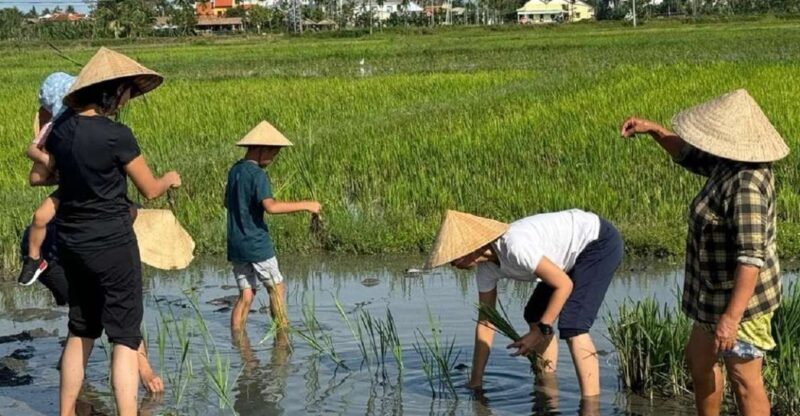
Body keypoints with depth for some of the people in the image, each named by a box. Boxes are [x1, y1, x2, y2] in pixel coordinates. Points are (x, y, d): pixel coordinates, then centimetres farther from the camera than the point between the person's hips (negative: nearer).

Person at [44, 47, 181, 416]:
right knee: (125, 337, 0)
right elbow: (149, 190, -7)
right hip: (112, 242, -7)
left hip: (71, 242, 7)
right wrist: (170, 179, 13)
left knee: (80, 332, 20)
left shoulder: (62, 127, 0)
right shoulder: (115, 135, -18)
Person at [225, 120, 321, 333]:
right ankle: (282, 329, 12)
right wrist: (305, 205, -24)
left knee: (246, 294, 10)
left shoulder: (235, 170, 11)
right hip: (257, 244, -7)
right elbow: (270, 206, -28)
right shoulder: (258, 174, -14)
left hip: (235, 244, 7)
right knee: (276, 287, 8)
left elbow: (228, 202, 24)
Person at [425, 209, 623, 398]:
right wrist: (475, 380, 6)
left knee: (572, 327, -20)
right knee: (535, 315, 14)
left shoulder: (515, 247, -33)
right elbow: (485, 323, 3)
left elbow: (564, 285, -26)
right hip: (579, 252, 9)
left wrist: (541, 331, -21)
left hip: (600, 243, -9)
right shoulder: (486, 267, -5)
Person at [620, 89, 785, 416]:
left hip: (740, 299, -11)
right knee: (699, 359, 25)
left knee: (745, 380, 0)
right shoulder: (730, 165, 1)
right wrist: (654, 130, 10)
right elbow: (690, 156, 23)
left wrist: (731, 316, -32)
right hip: (718, 293, 11)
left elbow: (752, 257, -31)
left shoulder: (747, 185, -28)